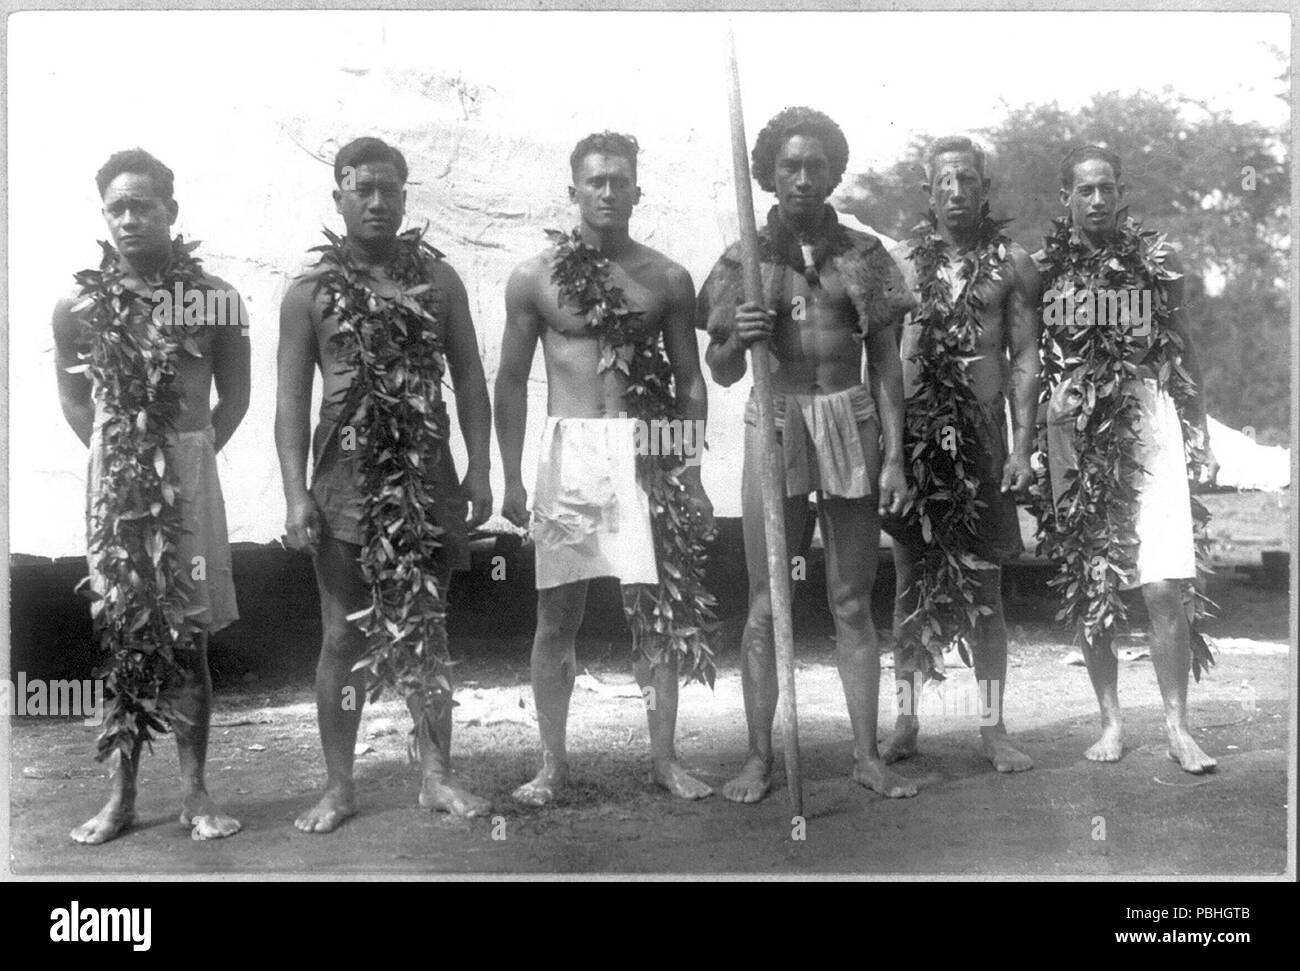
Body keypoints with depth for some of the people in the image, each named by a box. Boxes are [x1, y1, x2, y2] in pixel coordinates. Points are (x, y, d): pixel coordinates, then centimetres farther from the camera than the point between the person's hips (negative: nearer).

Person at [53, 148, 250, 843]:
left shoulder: (213, 298, -3)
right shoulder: (80, 306, 1)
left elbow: (235, 396, 7)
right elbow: (73, 397, 14)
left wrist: (190, 456, 2)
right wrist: (116, 453, 8)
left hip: (189, 475, -1)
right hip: (114, 479, 1)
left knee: (188, 636, 2)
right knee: (122, 637, 5)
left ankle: (193, 791, 10)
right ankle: (121, 795, 14)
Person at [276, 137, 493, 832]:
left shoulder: (437, 279, 8)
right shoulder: (310, 292, 2)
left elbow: (469, 378, 8)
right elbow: (291, 397, -1)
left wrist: (479, 467, -1)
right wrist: (295, 493, -9)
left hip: (427, 474, 2)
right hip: (346, 477, -1)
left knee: (426, 629, 8)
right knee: (343, 636, 4)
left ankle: (436, 776, 16)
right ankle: (338, 786, 13)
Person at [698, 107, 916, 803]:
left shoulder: (863, 255, 6)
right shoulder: (745, 258, 4)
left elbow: (886, 362, 6)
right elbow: (721, 372, 6)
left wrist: (894, 455, -1)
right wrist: (737, 338, -17)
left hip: (851, 425, 1)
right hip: (774, 425, 0)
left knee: (853, 602, 6)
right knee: (766, 606, 3)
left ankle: (867, 755, 15)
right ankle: (759, 757, 12)